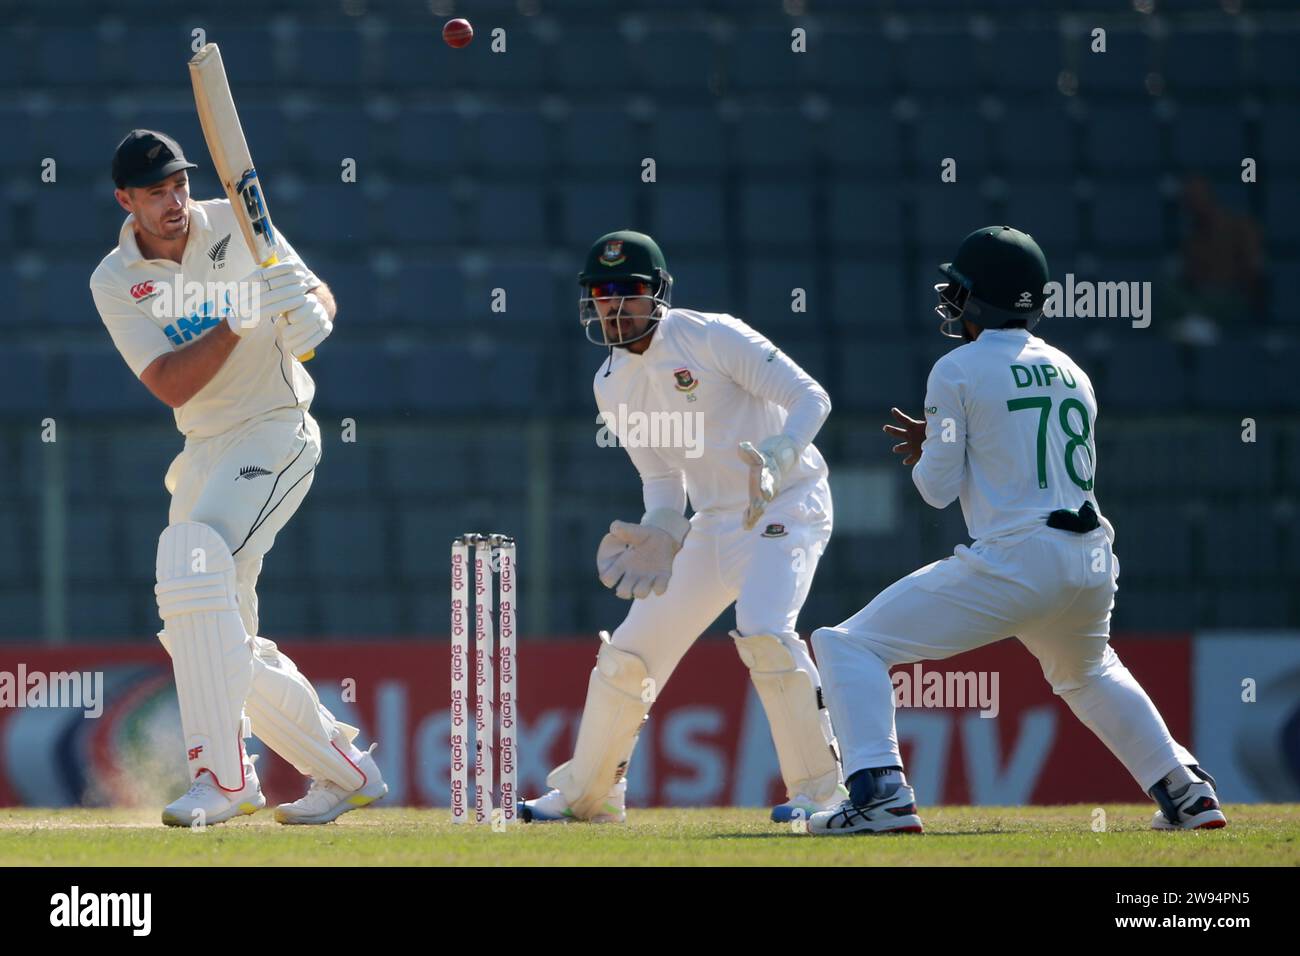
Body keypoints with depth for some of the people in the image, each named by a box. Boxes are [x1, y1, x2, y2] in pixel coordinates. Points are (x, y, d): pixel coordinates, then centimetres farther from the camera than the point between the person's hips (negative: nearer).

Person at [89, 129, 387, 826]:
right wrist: (237, 319, -29)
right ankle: (344, 769, 21)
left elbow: (316, 293, 0)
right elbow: (168, 385, -14)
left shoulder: (235, 226, -4)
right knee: (208, 639, 5)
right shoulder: (116, 284, -3)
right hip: (204, 451, 5)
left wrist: (311, 311, -25)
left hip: (275, 432, -5)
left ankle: (221, 775, -29)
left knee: (197, 563, -27)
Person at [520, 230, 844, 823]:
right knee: (627, 652, 6)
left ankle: (819, 789, -20)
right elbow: (661, 477, 12)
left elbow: (810, 397, -19)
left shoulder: (713, 338, -14)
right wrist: (659, 533, -9)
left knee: (764, 630, -30)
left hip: (787, 504, -7)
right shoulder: (613, 385, 6)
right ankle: (586, 794, 24)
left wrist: (774, 462, -36)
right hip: (714, 523, 7)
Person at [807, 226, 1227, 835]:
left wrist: (926, 456, 21)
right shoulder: (1070, 372, 17)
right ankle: (1186, 794, 31)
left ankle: (880, 794, -18)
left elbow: (938, 489, -2)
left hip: (1014, 564, -7)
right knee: (1089, 674, 38)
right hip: (1093, 565, 7)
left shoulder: (958, 372, -2)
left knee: (847, 647, -2)